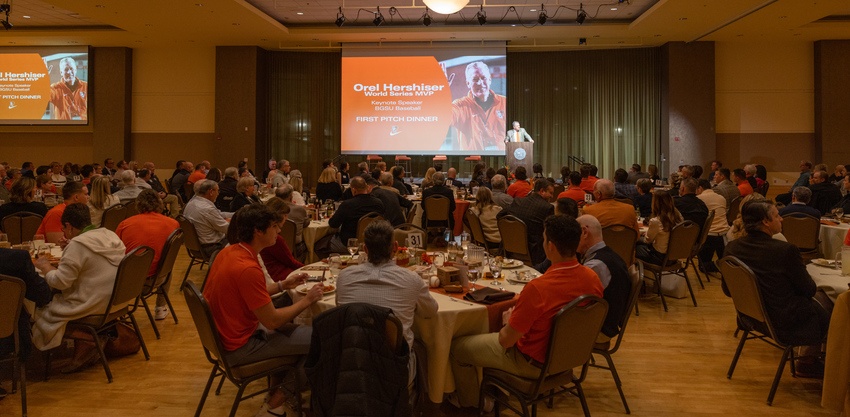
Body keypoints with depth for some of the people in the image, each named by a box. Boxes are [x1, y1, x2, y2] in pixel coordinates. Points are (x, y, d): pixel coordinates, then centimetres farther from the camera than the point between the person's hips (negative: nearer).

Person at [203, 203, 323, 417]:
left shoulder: (229, 252, -2)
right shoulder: (247, 269, -30)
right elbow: (271, 321, -24)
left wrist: (282, 285, 4)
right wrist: (307, 300, -11)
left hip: (225, 333, 10)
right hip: (239, 346, -10)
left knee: (291, 328, 24)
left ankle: (275, 388, 31)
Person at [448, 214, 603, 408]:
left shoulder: (537, 288, -36)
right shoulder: (592, 278, -15)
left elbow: (506, 340, -25)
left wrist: (506, 326, -1)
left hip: (534, 363, -7)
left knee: (457, 346, 11)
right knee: (508, 320, 33)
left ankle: (469, 400, 39)